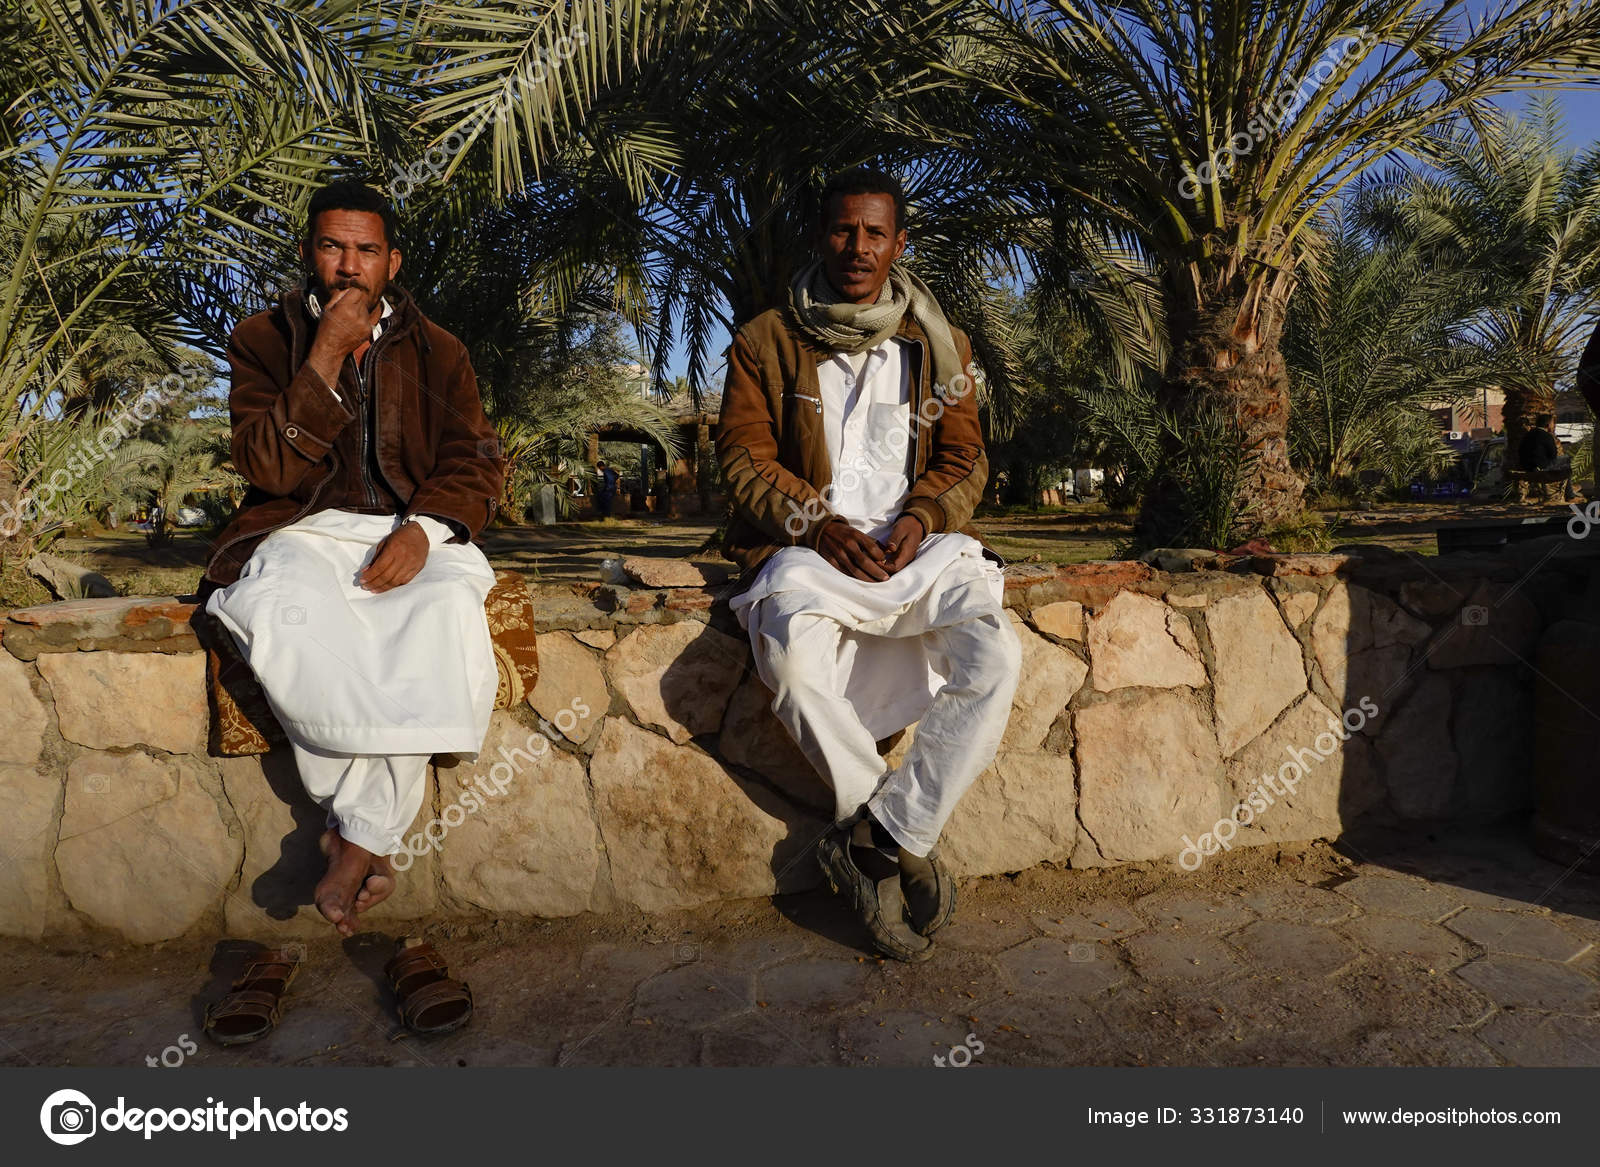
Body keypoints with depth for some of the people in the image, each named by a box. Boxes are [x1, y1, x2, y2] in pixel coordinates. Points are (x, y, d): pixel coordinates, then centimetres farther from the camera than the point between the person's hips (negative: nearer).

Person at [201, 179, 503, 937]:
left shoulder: (436, 351, 14)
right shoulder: (264, 340, 10)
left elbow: (476, 462, 6)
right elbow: (268, 469, -3)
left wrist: (422, 528, -14)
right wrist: (327, 356, -10)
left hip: (409, 534, 1)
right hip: (305, 531, 0)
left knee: (448, 607, -35)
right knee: (284, 610, -37)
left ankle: (360, 834, -26)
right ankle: (370, 829, -25)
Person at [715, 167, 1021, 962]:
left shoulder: (938, 346, 15)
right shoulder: (765, 343, 9)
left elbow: (964, 459, 12)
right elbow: (743, 458, 3)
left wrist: (920, 518, -10)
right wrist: (818, 524, -14)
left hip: (916, 544, 2)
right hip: (808, 547, -2)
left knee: (994, 655, -28)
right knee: (792, 653, -35)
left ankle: (880, 836, -13)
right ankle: (908, 845, -14)